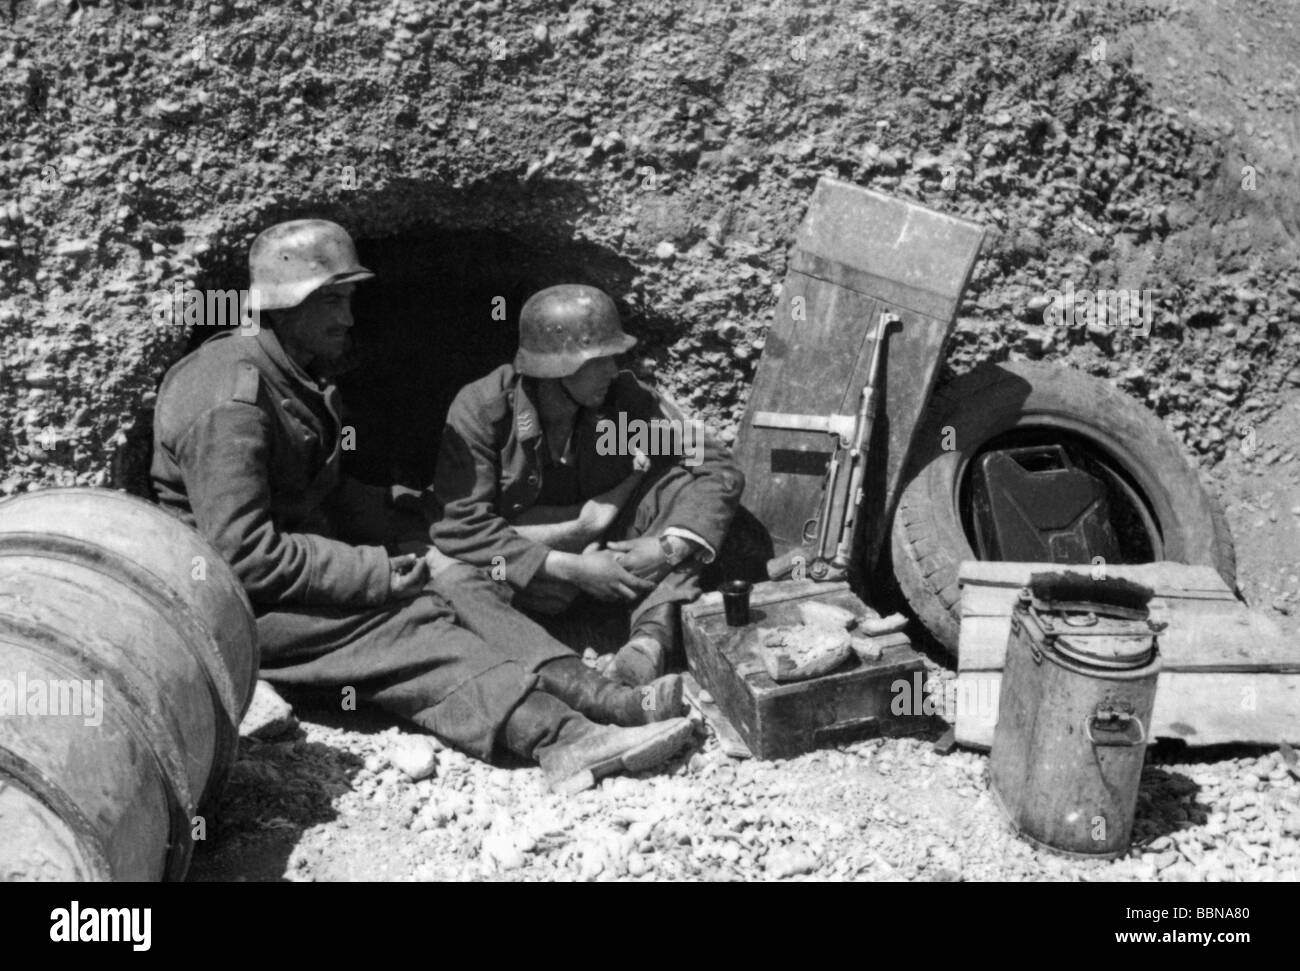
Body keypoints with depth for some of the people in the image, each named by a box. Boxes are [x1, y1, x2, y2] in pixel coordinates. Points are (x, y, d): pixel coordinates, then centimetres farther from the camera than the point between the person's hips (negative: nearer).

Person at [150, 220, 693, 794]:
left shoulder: (297, 379, 12)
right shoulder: (230, 404, -21)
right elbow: (245, 555, -26)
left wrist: (415, 539, 3)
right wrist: (379, 573, -24)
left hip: (310, 562, 9)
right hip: (242, 604, -9)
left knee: (456, 584, -12)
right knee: (407, 624, -29)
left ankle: (601, 697, -27)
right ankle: (560, 736, -45)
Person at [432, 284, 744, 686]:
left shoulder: (626, 396, -14)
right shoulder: (482, 409, -22)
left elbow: (721, 467, -14)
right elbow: (461, 526, -27)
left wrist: (669, 547, -31)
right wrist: (575, 568, -32)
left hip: (605, 551, 3)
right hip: (531, 573, -2)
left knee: (691, 479, -18)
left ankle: (653, 634, -31)